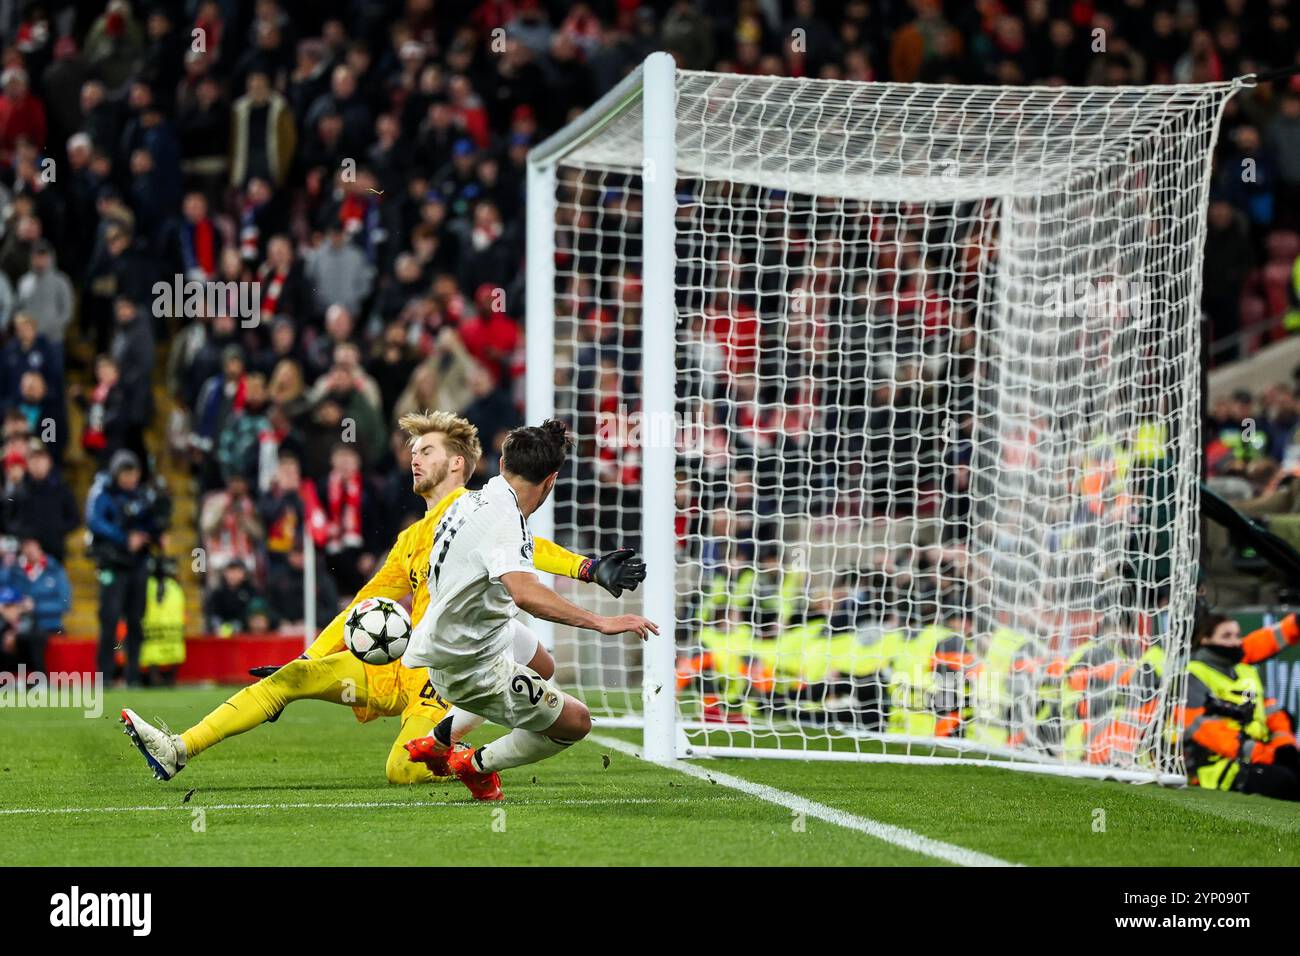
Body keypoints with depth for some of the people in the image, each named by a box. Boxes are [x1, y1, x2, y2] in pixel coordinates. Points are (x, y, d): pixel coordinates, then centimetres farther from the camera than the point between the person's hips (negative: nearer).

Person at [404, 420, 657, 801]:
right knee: (575, 722, -6)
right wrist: (598, 622, -46)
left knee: (542, 666, 36)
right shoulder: (504, 520, -29)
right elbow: (524, 593, -45)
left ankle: (437, 741, 37)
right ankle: (476, 765, 13)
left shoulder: (473, 501, 0)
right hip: (472, 667, -10)